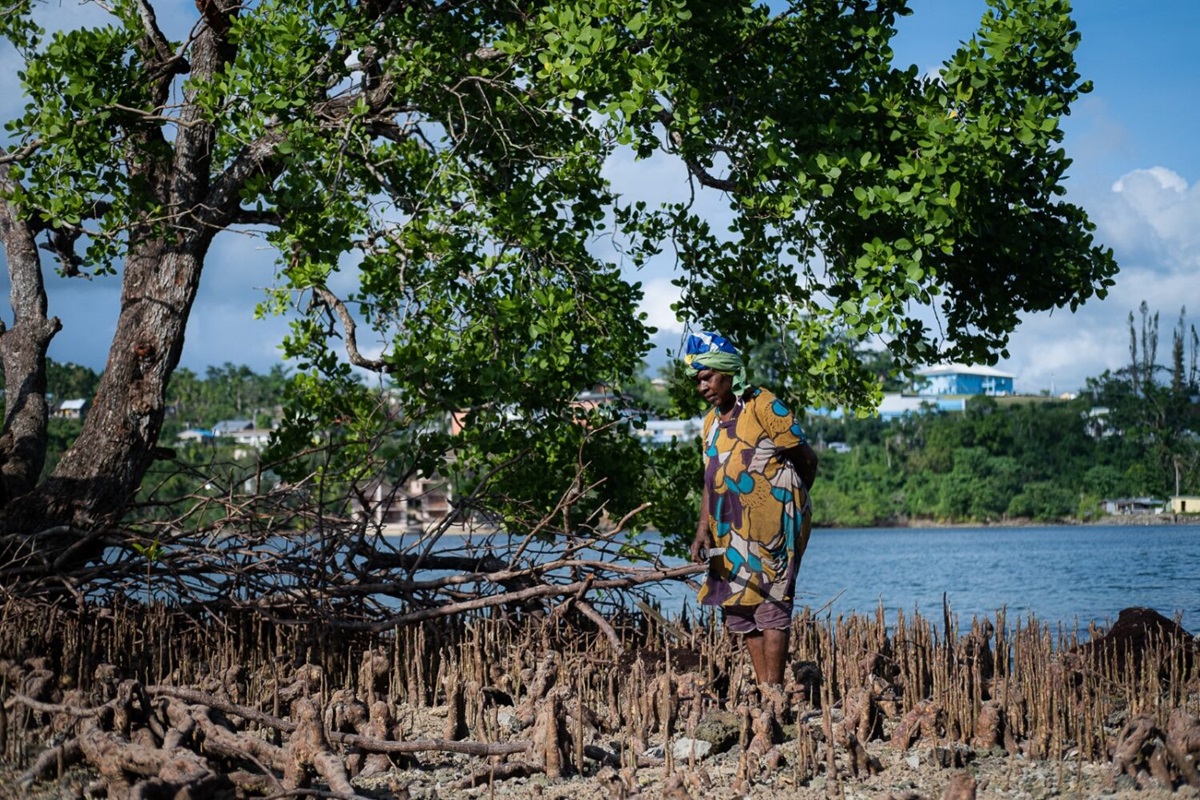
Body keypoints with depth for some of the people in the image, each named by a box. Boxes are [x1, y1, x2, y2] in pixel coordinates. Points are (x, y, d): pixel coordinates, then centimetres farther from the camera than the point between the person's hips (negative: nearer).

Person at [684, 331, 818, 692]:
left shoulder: (763, 406, -8)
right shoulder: (711, 421, 14)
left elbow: (806, 460, -4)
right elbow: (711, 481, 11)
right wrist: (703, 530, -1)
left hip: (771, 525, -8)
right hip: (733, 531, 8)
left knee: (770, 602, -8)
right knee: (739, 607, 7)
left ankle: (774, 688, -5)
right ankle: (763, 687, 12)